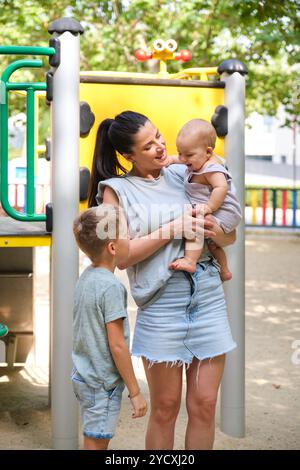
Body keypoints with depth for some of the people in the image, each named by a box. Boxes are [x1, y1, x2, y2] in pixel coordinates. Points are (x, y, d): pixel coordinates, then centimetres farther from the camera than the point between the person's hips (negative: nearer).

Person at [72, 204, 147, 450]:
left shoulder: (86, 277, 5)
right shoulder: (111, 286, -21)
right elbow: (117, 345, -21)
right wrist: (135, 392, -14)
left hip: (83, 375, 9)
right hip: (102, 383, -9)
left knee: (94, 441, 19)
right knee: (96, 443, 0)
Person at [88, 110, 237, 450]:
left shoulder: (184, 175, 10)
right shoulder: (116, 190, 1)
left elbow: (231, 237, 14)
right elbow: (121, 256, -9)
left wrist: (215, 232, -10)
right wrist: (173, 229, -14)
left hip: (209, 298, 3)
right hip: (161, 304, -3)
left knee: (204, 406, 6)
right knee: (165, 408, 7)